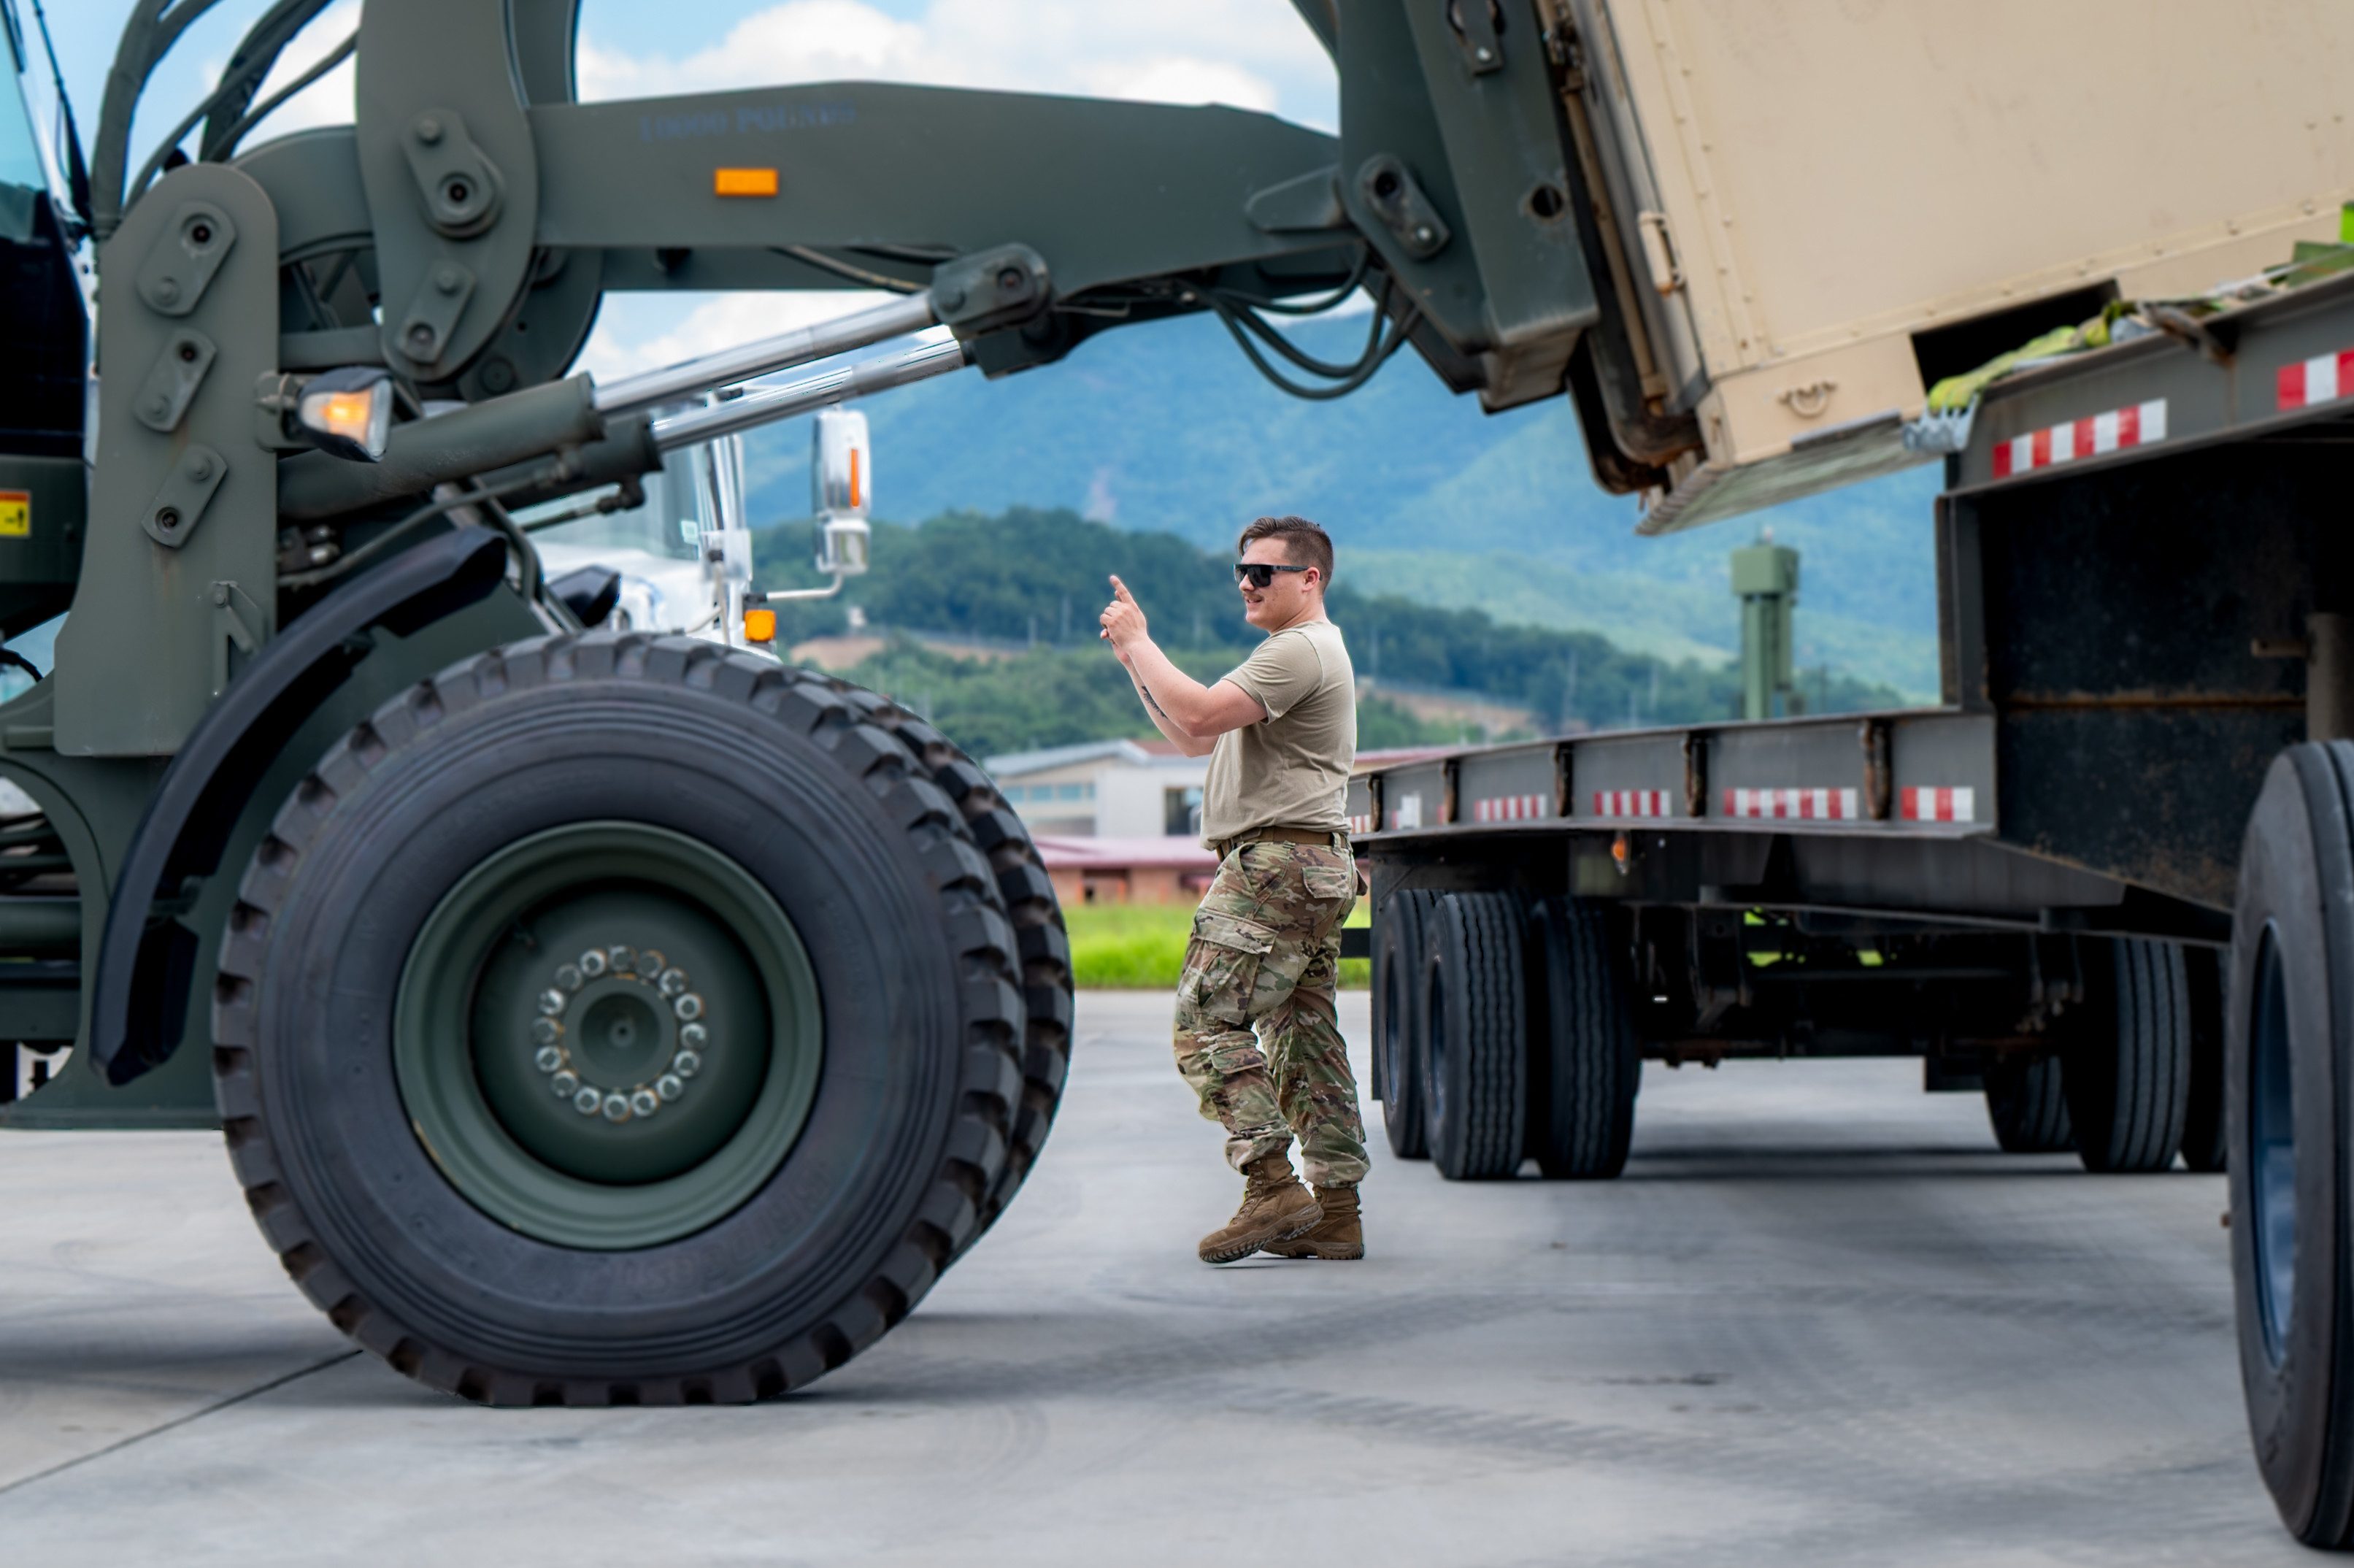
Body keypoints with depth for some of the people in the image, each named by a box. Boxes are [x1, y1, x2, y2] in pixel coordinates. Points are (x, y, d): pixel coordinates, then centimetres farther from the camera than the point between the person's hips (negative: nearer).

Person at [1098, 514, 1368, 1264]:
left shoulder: (1301, 651, -11)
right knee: (1305, 1035, 9)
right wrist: (1133, 655, 15)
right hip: (1315, 867, 11)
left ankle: (1272, 1187, -19)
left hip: (1278, 861, -11)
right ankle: (1336, 1209, 8)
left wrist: (1140, 642, -9)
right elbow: (1194, 739, 24)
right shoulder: (1296, 653, 24)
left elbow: (1201, 714, -21)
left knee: (1208, 1021, -13)